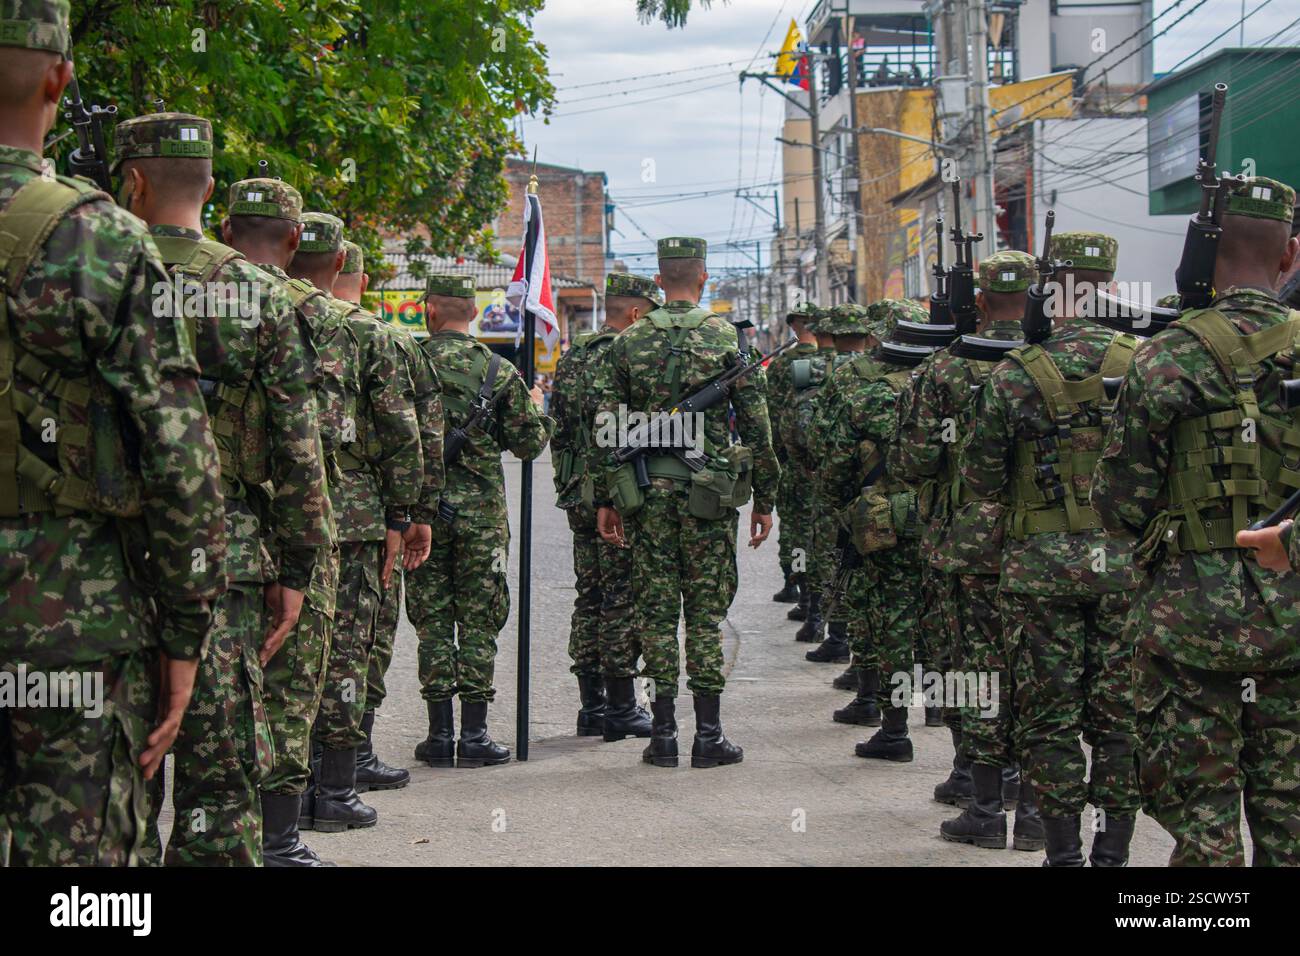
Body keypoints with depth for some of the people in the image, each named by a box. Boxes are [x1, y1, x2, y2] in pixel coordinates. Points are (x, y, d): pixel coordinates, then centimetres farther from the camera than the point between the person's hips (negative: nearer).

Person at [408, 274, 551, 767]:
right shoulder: (500, 371, -1)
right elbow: (528, 444, 3)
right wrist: (537, 409, 22)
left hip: (423, 507, 0)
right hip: (482, 510, 0)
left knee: (432, 621, 6)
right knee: (478, 622, 5)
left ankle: (440, 734, 7)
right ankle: (474, 735, 4)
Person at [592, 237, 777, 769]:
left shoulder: (628, 343, 4)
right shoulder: (727, 339, -2)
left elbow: (606, 427, 4)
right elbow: (756, 426, -2)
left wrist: (606, 499, 11)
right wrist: (764, 498, 6)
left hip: (644, 490, 2)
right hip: (709, 492, -2)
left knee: (655, 610, 6)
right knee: (706, 611, 3)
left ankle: (663, 734, 7)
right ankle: (709, 736, 4)